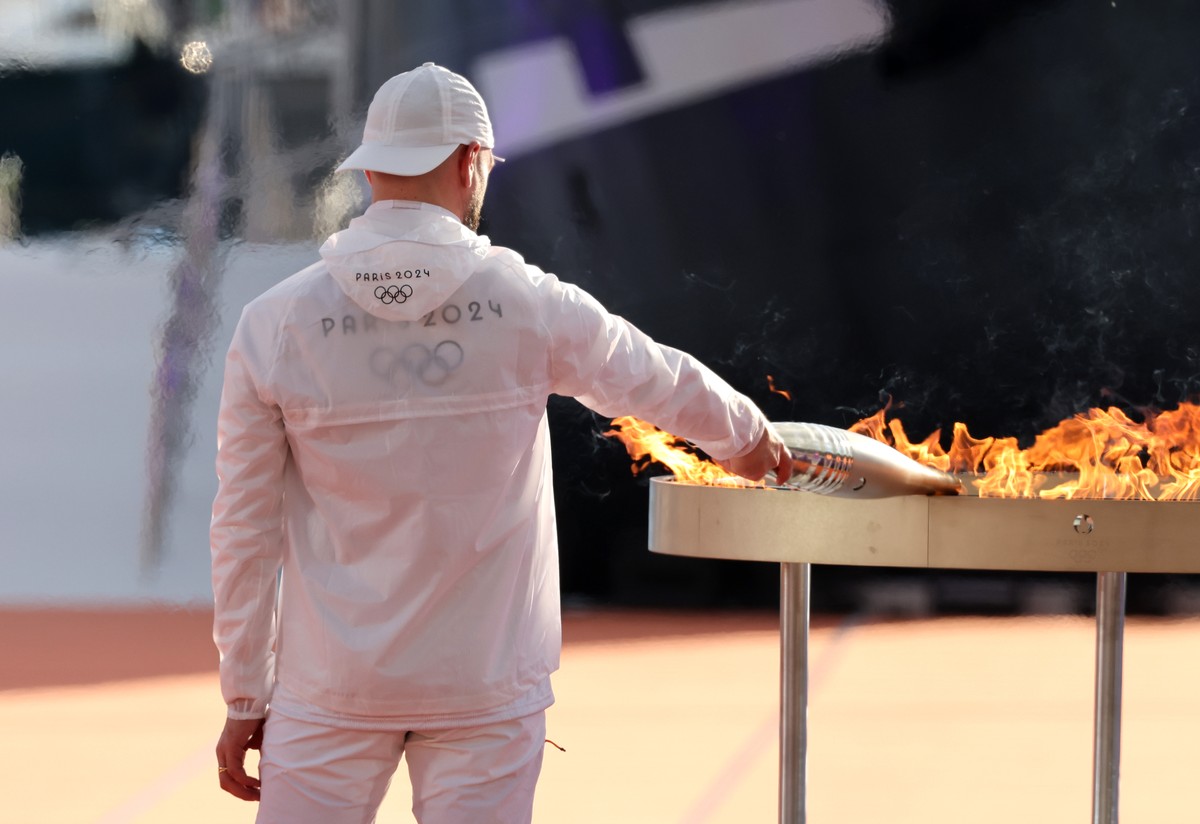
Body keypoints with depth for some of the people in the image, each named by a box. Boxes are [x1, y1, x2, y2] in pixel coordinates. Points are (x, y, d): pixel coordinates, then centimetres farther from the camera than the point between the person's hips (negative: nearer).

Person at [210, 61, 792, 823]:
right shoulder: (526, 303, -5)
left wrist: (245, 700, 7)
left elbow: (246, 526, -1)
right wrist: (746, 433, 36)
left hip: (330, 689, 0)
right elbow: (655, 378, 14)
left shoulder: (276, 322, -5)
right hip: (486, 688, 0)